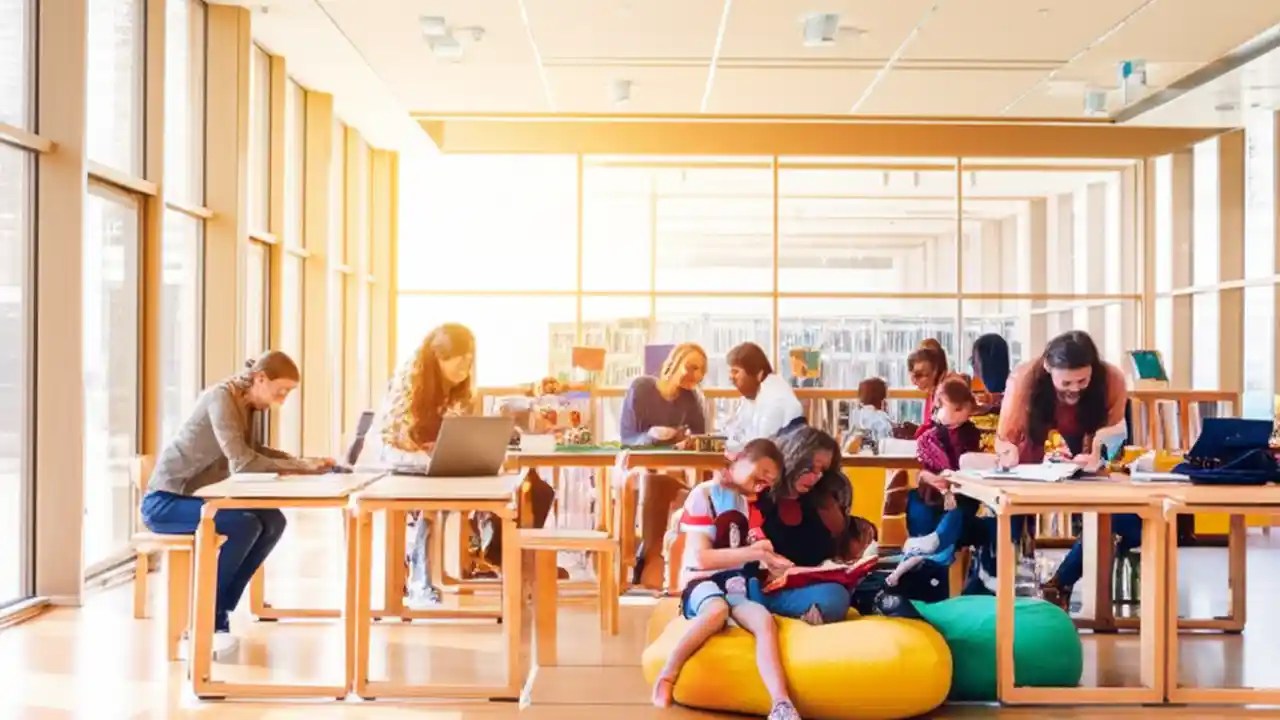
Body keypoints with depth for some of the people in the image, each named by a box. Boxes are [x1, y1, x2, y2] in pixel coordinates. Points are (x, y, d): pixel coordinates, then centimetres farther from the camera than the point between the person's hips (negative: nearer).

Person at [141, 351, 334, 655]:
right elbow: (241, 462, -30)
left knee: (272, 522, -9)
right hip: (165, 501, -9)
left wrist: (305, 464, -3)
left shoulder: (246, 403, 6)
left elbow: (254, 452, 11)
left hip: (195, 498, 9)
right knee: (244, 524, -27)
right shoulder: (221, 397, -21)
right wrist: (300, 468, -24)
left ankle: (216, 613, -2)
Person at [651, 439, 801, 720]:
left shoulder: (750, 502, 20)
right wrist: (751, 552, -16)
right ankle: (667, 675, -31)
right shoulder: (704, 494, -3)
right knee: (718, 609, -42)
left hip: (736, 587, 5)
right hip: (703, 583, -5)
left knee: (765, 620, -30)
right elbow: (702, 558, -12)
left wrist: (768, 559, 3)